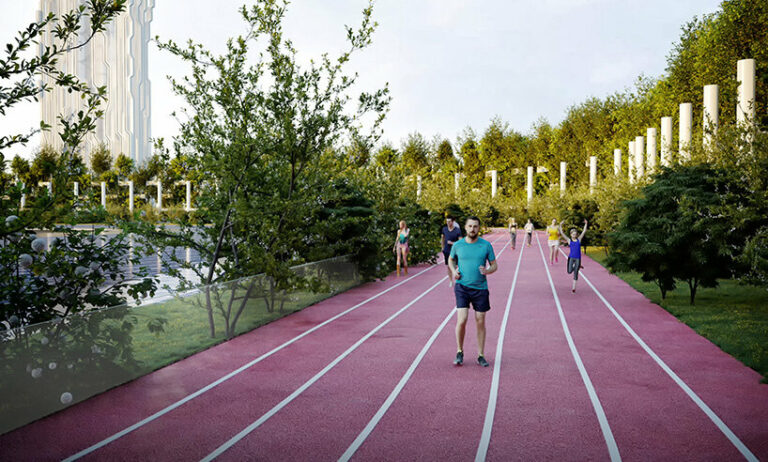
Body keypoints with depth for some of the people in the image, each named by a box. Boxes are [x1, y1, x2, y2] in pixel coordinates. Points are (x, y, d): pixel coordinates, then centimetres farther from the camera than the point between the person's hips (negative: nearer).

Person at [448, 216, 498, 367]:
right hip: (462, 287, -1)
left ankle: (481, 356, 20)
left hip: (480, 288, 1)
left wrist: (487, 271, -17)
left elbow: (494, 265, 6)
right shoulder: (458, 245, 1)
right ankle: (460, 352, 10)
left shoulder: (486, 245, -1)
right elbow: (451, 260, 20)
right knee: (462, 320, -12)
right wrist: (454, 271, -1)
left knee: (480, 322, 6)